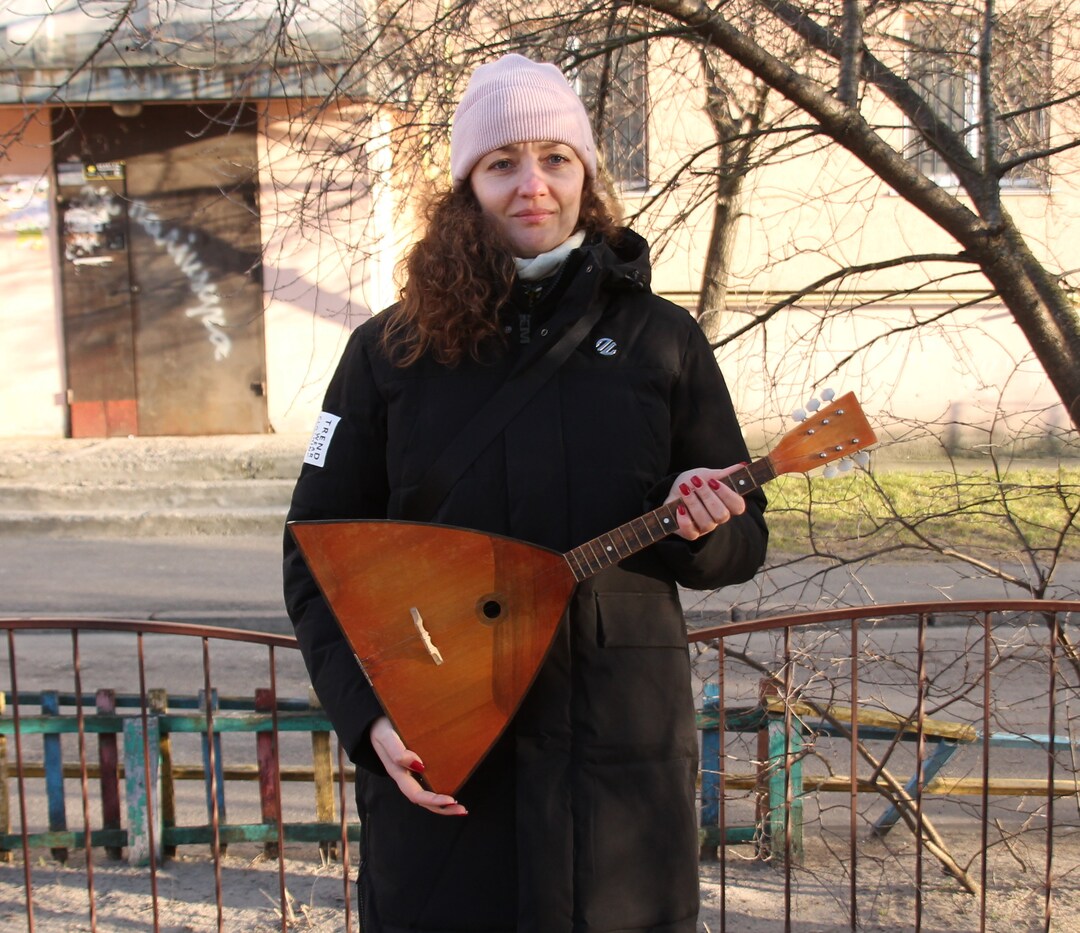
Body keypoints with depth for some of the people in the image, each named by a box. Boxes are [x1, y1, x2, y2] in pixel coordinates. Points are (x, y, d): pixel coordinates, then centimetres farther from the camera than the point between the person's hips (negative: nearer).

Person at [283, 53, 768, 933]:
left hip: (620, 748, 1)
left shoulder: (660, 339, 2)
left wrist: (702, 529, -16)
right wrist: (367, 712, -8)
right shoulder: (393, 349, 1)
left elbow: (744, 544, 7)